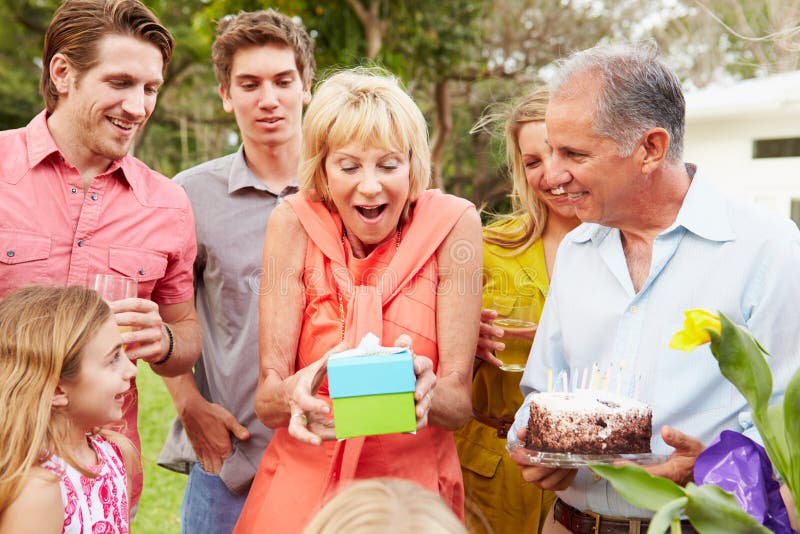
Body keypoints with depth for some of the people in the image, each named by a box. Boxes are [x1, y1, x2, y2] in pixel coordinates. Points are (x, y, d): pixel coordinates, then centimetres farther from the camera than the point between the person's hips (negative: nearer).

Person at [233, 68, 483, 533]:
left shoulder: (452, 226, -13)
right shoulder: (295, 224, -11)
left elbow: (459, 403, -13)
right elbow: (266, 400, -13)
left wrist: (425, 393, -35)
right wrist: (294, 394, -35)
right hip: (303, 487, 1)